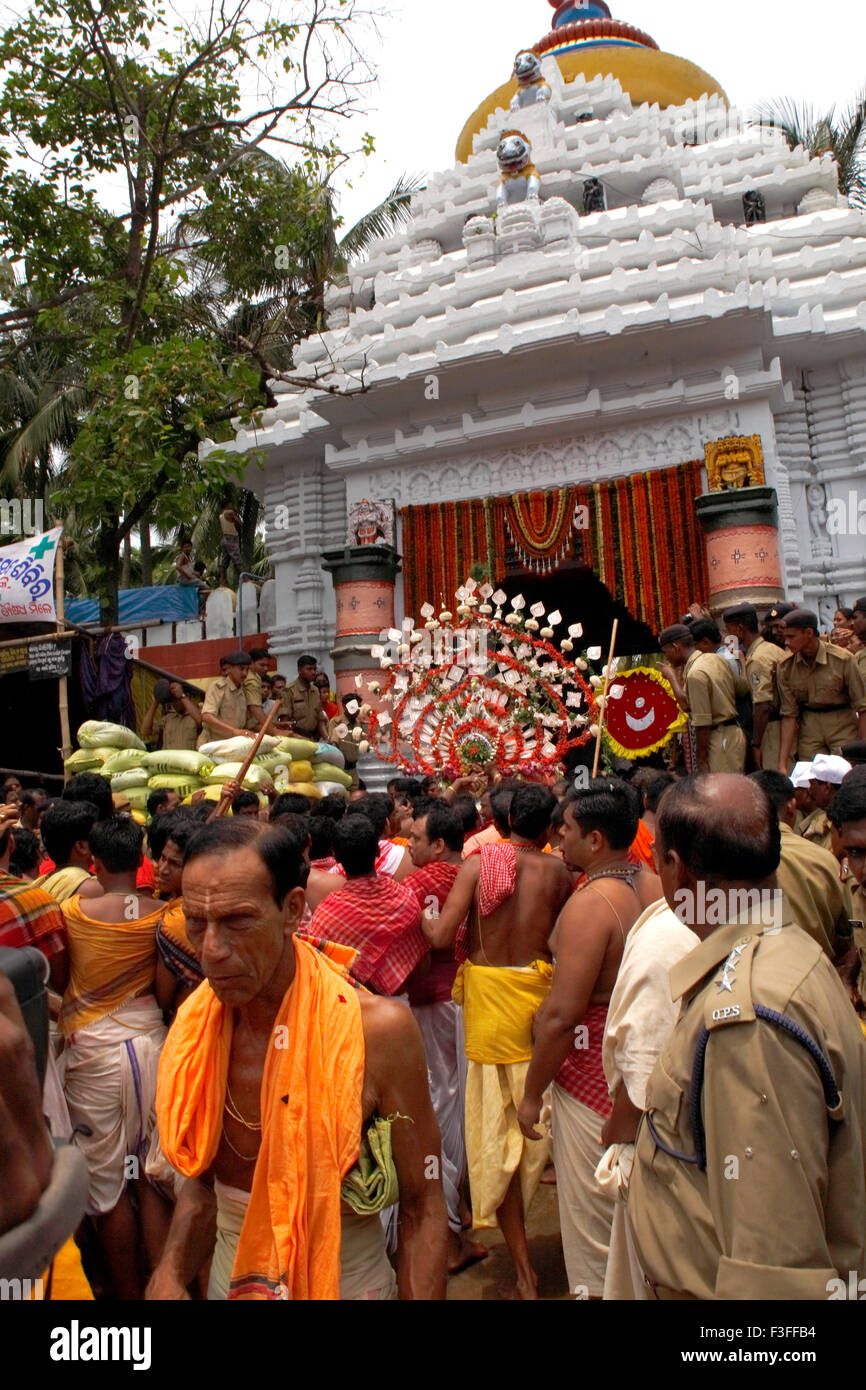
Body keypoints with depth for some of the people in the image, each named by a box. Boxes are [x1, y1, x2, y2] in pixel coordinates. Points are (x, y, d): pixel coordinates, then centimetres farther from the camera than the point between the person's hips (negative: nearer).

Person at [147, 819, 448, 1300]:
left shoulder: (379, 1030, -25)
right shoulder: (196, 1026, -11)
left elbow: (422, 1209, -16)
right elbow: (201, 1179, 2)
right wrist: (170, 1273, -13)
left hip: (345, 1281, -4)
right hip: (229, 1279, 4)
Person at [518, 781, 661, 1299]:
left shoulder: (590, 903, -24)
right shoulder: (656, 887, -1)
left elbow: (562, 1016, -24)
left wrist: (531, 1093, -13)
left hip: (595, 1078, -8)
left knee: (592, 1222, 9)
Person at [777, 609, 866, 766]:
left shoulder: (842, 659, -14)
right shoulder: (784, 667, -6)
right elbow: (789, 715, -5)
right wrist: (782, 764, -9)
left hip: (844, 729, -2)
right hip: (808, 731, 2)